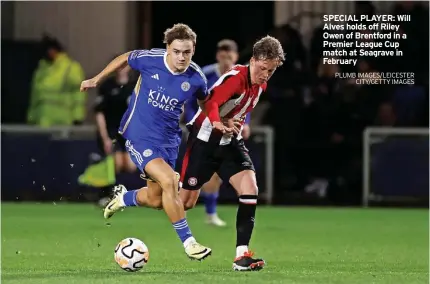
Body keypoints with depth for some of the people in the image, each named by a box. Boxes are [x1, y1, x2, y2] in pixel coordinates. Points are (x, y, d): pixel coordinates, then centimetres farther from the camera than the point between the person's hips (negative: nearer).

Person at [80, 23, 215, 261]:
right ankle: (188, 242, -15)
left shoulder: (196, 78, -12)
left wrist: (215, 120, -7)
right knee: (169, 181, -24)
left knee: (156, 200, 12)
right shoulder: (150, 59, -18)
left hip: (168, 141, 4)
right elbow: (124, 58, 4)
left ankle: (122, 197, 45)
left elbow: (204, 100, 11)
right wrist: (97, 79, 11)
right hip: (140, 136, -4)